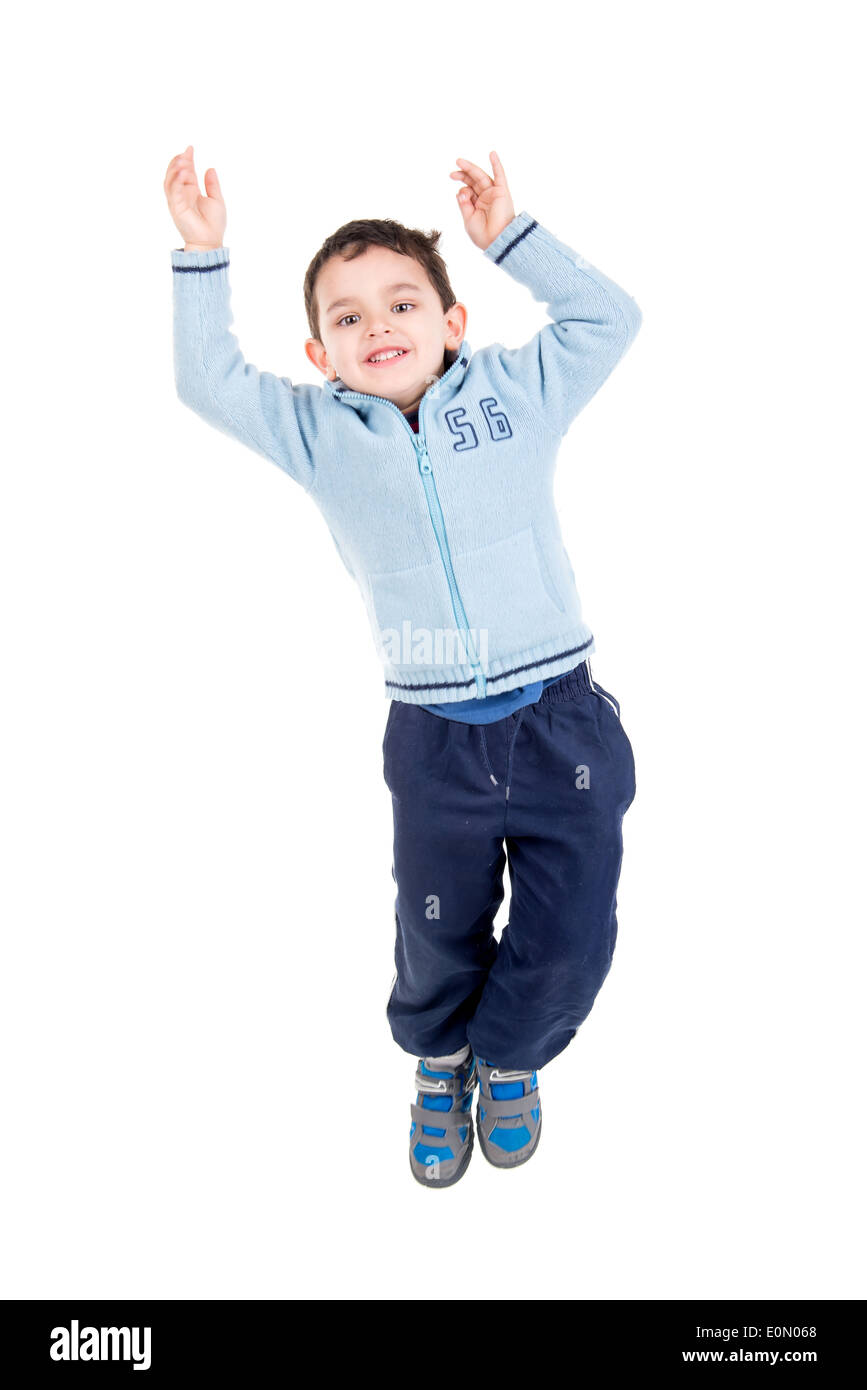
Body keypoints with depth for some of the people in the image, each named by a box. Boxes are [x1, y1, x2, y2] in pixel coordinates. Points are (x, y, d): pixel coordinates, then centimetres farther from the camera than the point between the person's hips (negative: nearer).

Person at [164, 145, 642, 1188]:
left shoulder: (517, 390, 5)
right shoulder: (316, 431, 5)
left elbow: (610, 316, 8)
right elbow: (207, 380, 7)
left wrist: (509, 236, 6)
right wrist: (201, 256, 2)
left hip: (560, 720, 0)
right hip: (436, 741, 0)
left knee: (570, 941, 6)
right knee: (438, 939, 13)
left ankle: (508, 1058, 39)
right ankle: (438, 1062, 47)